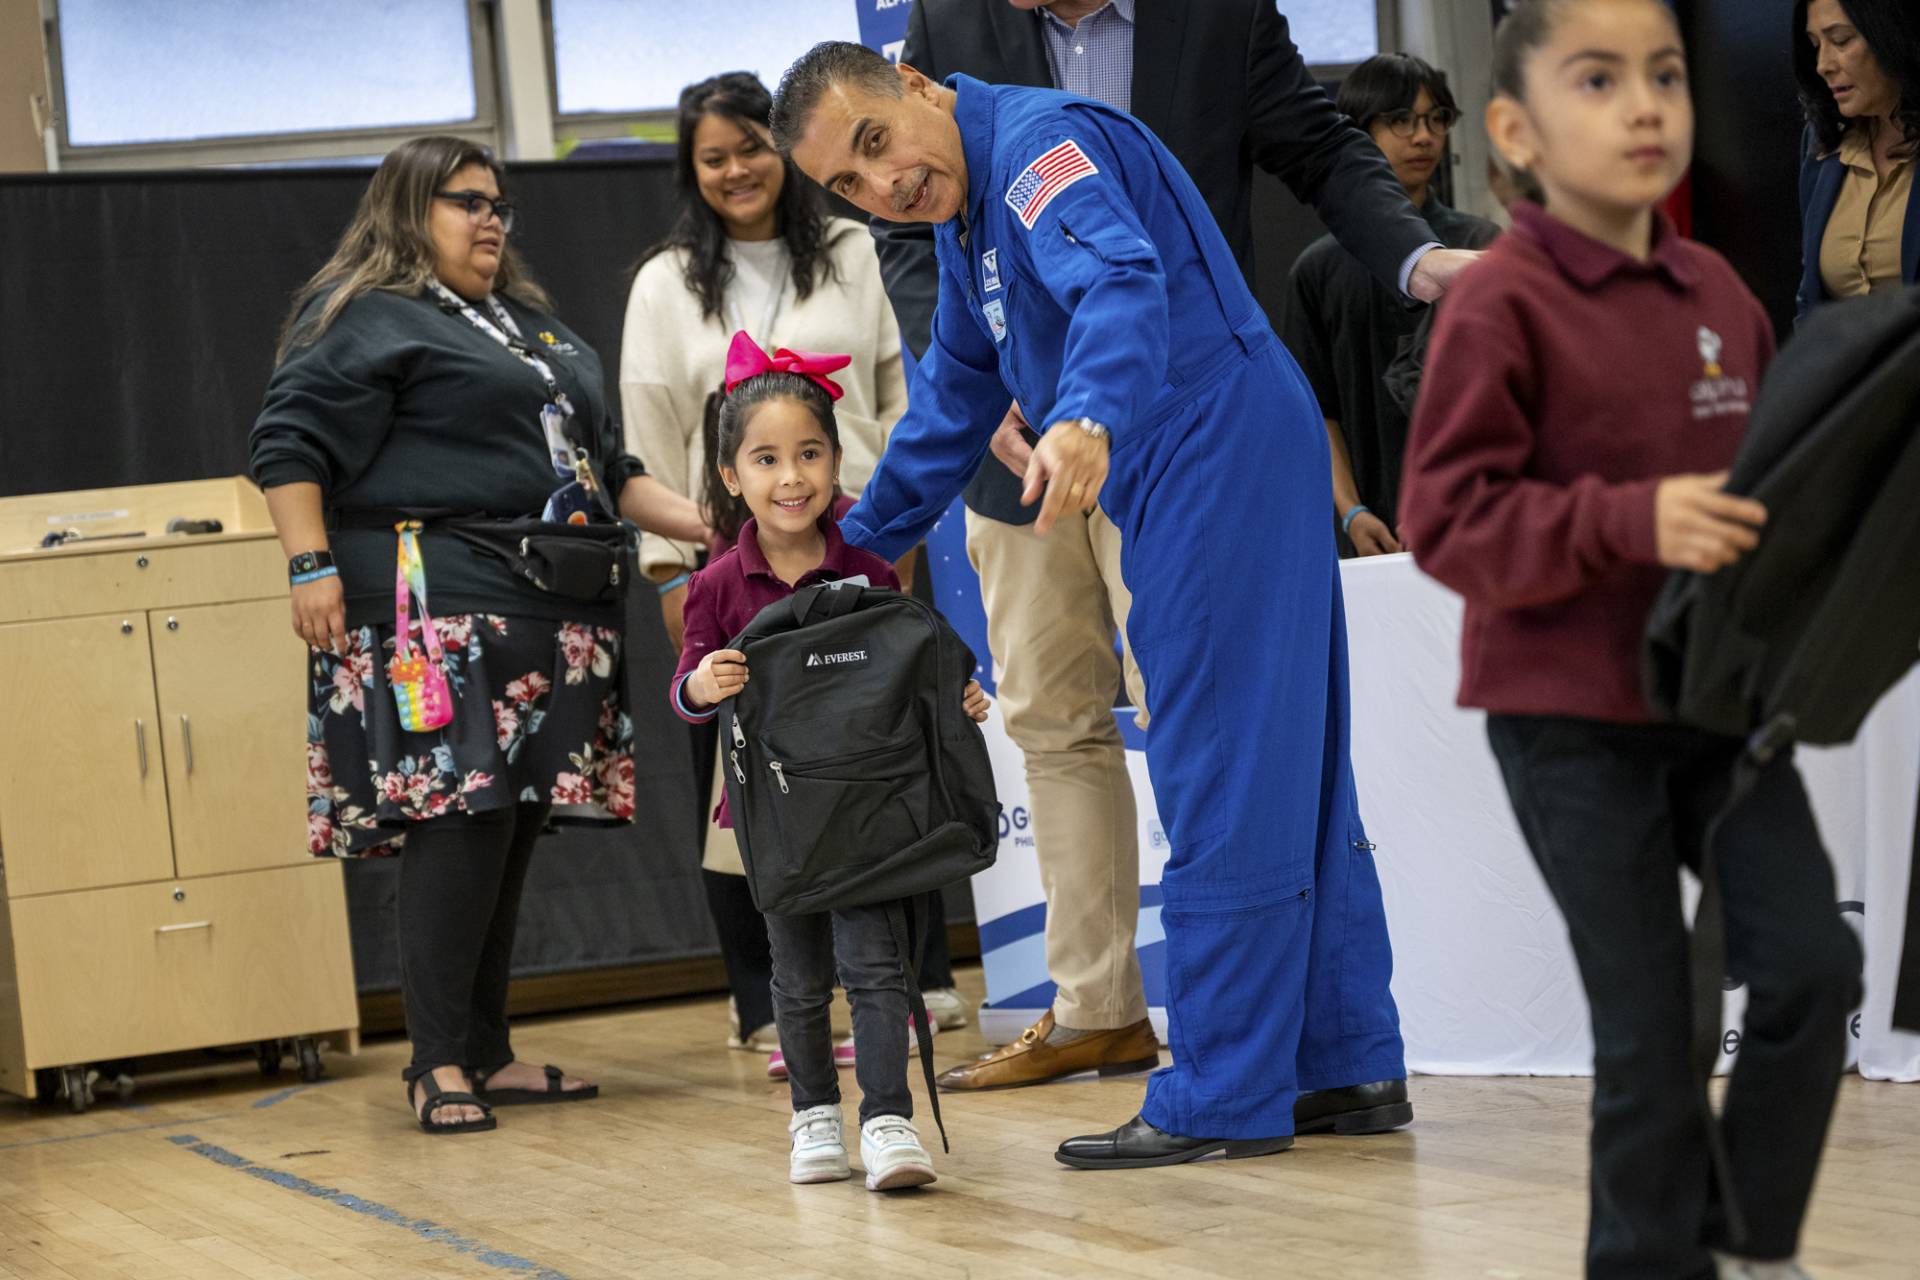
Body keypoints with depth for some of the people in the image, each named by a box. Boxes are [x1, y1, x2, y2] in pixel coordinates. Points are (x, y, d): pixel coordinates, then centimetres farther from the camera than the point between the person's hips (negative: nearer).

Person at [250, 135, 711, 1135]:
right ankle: (438, 1061, -11)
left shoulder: (532, 325, 28)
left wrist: (701, 524, 19)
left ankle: (486, 1052, 12)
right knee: (457, 817, -15)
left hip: (545, 620, 8)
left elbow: (605, 463, 31)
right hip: (436, 608, -8)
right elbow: (290, 444, -7)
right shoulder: (365, 319, 1)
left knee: (511, 829, 7)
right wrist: (312, 567, -18)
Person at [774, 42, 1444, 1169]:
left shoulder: (1038, 140, -13)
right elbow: (954, 401, 31)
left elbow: (1121, 281, -33)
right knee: (1287, 772, 12)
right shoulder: (966, 212, 18)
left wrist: (1089, 419, -50)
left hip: (1224, 455, -11)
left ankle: (1224, 1098, -3)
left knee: (1223, 783, -7)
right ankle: (1353, 1067, 18)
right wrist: (856, 544, 34)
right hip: (1186, 489, 11)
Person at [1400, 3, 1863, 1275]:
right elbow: (1448, 516, -16)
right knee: (1649, 1025, 0)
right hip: (1572, 717, -4)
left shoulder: (1721, 295, 4)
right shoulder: (1503, 305, -12)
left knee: (1814, 962, -5)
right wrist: (1633, 522, -25)